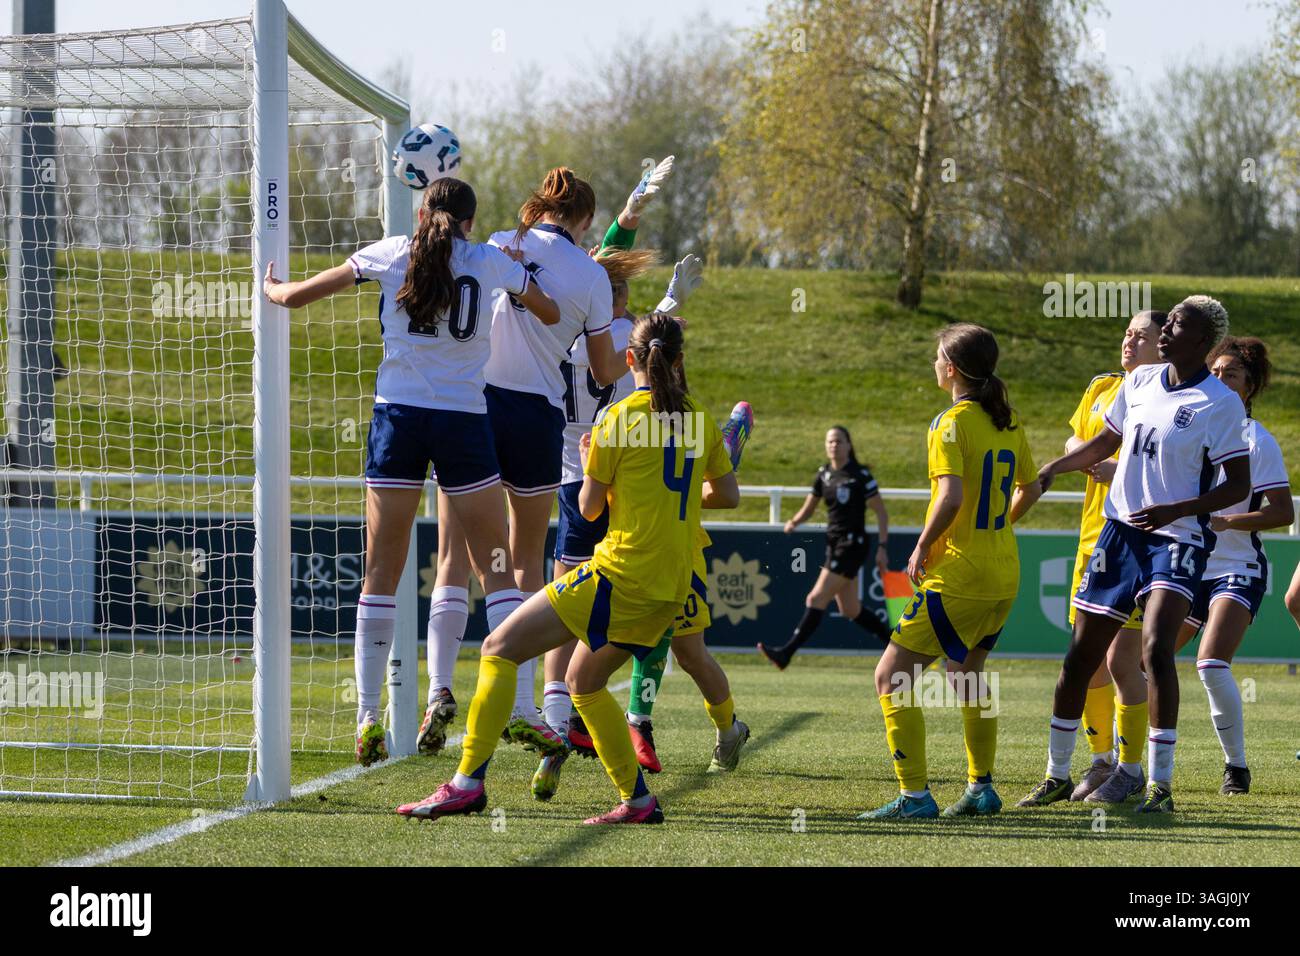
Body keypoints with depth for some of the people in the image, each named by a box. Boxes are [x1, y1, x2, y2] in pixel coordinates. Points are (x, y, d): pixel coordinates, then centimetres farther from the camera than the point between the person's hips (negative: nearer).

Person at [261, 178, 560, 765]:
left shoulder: (392, 254, 5)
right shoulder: (492, 261, 5)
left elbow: (294, 297, 9)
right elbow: (551, 314, 23)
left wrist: (269, 285, 31)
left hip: (398, 416, 1)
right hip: (464, 421, 0)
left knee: (381, 571, 6)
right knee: (495, 567, 5)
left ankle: (367, 717, 4)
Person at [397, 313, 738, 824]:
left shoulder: (620, 417, -7)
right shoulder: (700, 420, 9)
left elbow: (588, 508, 0)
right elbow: (728, 494, 20)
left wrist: (592, 460, 18)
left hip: (619, 574, -7)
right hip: (670, 590, 7)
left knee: (500, 649, -3)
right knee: (583, 682, 24)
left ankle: (468, 781, -13)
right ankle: (638, 800, 17)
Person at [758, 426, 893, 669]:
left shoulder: (860, 475, -9)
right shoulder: (824, 474, 10)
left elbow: (881, 512, -7)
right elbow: (809, 507, 18)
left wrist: (882, 547, -13)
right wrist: (794, 522, -4)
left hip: (853, 545, -8)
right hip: (834, 544, 8)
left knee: (816, 599, -13)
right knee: (850, 610, 11)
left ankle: (786, 653, -14)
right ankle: (894, 641, 27)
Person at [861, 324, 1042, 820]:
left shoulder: (951, 423, -14)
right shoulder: (1009, 421, 9)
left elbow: (951, 498, -25)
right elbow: (1030, 490, 19)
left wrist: (922, 548, -12)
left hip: (959, 574, -8)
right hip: (1006, 573, 8)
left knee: (892, 675, -4)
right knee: (966, 671, 27)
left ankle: (915, 795, -11)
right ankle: (981, 788, 29)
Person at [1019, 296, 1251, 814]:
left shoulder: (1221, 403, -10)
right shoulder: (1140, 381, 7)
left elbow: (1238, 486, -10)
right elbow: (1107, 442, 24)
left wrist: (1174, 510, -21)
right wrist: (1050, 470, 14)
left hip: (1177, 539, -6)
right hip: (1118, 532, 6)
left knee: (1155, 648, -25)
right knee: (1080, 657, 7)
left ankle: (1160, 785, -17)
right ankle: (1057, 776, 22)